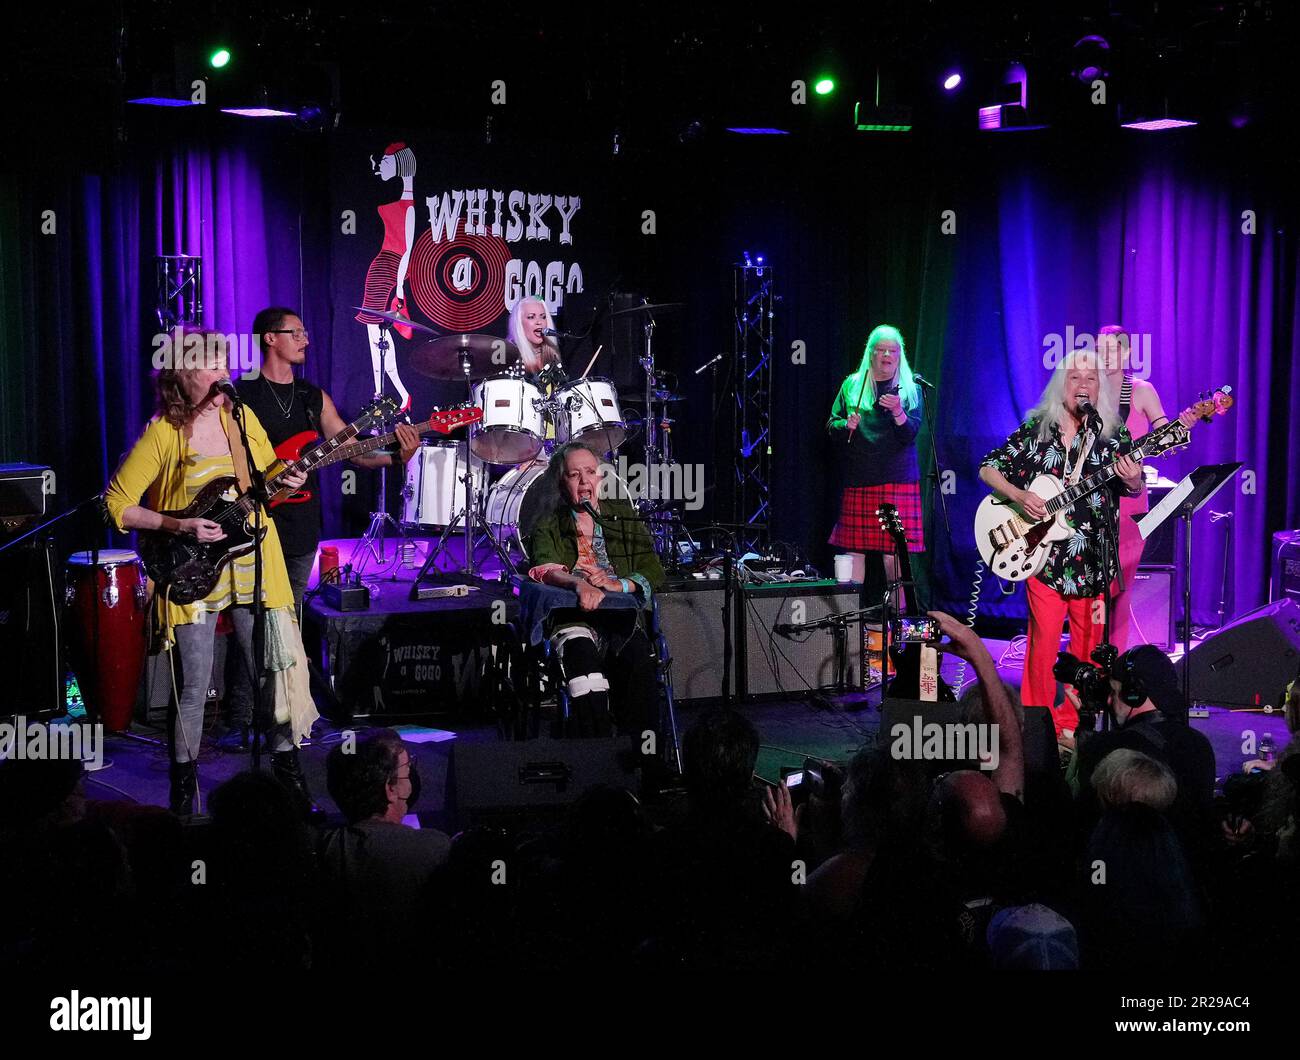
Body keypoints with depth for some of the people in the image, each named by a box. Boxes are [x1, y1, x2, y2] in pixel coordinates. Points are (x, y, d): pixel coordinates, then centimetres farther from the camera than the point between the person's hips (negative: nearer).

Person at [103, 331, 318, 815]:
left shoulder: (242, 418, 4)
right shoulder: (162, 435, -10)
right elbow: (117, 504, -8)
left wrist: (286, 483, -7)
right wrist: (181, 526, -17)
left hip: (252, 566, 4)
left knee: (276, 668, 7)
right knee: (194, 687, 0)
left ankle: (286, 761, 25)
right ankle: (184, 783, 18)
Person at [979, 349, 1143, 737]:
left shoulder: (1114, 433, 5)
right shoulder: (1035, 428, 4)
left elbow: (1133, 487, 3)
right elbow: (988, 468, 6)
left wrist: (1132, 482, -21)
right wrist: (1018, 495, -11)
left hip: (1094, 557, 1)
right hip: (1043, 551, -1)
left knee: (1089, 642, 5)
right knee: (1044, 640, -2)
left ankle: (1071, 722, 17)